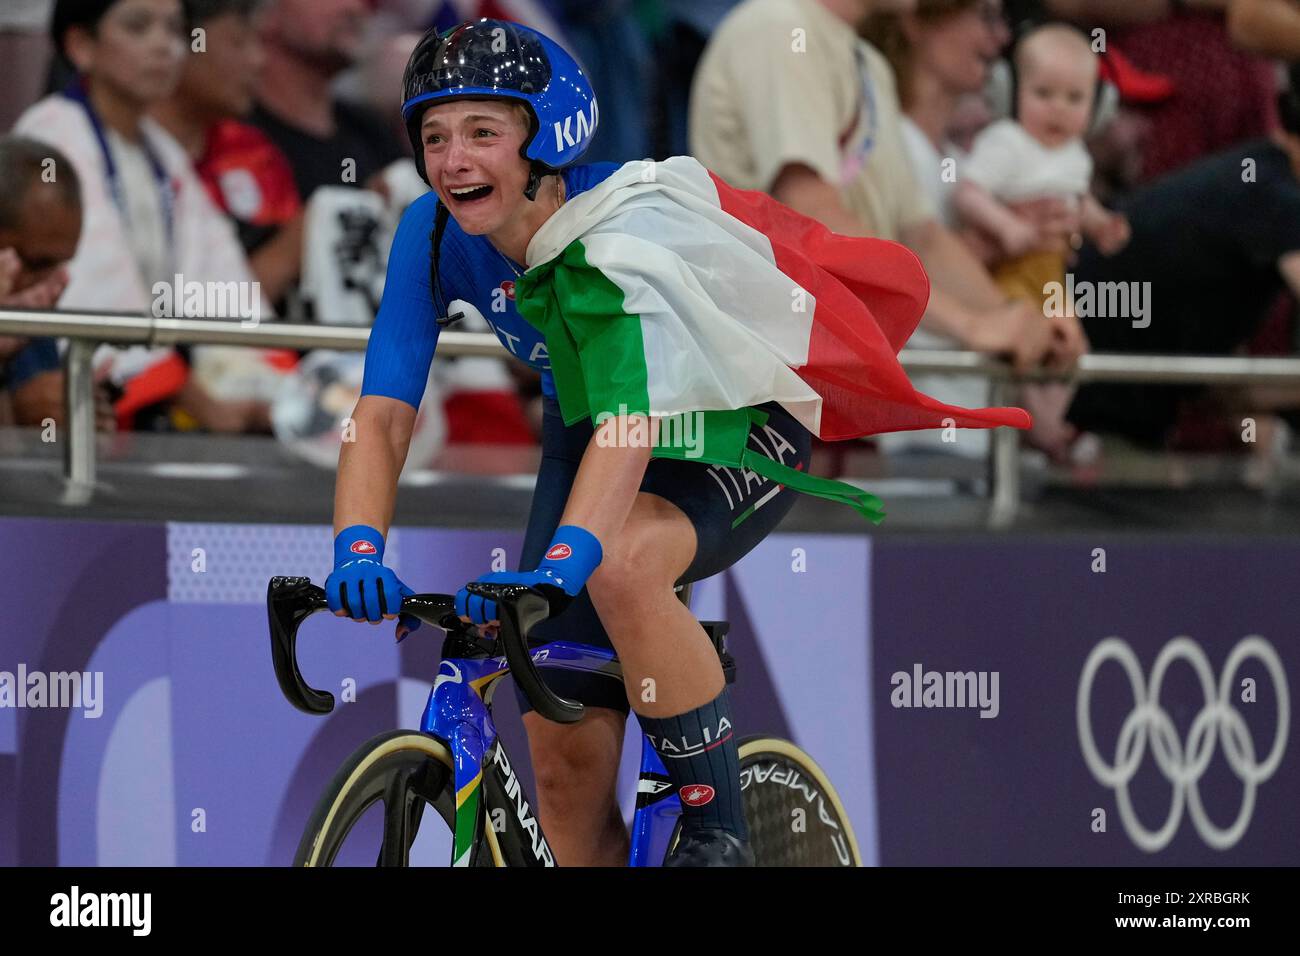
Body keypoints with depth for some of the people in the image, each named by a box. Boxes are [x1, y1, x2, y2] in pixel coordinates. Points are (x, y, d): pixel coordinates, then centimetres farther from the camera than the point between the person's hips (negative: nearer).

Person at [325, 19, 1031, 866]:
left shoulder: (627, 231, -33)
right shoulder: (434, 236, -17)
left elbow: (631, 423, -46)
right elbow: (383, 414, -21)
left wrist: (562, 560, -61)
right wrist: (357, 551, -40)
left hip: (737, 426, -6)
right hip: (585, 430, 6)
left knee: (619, 565, -39)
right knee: (565, 764, -3)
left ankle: (719, 828, -22)